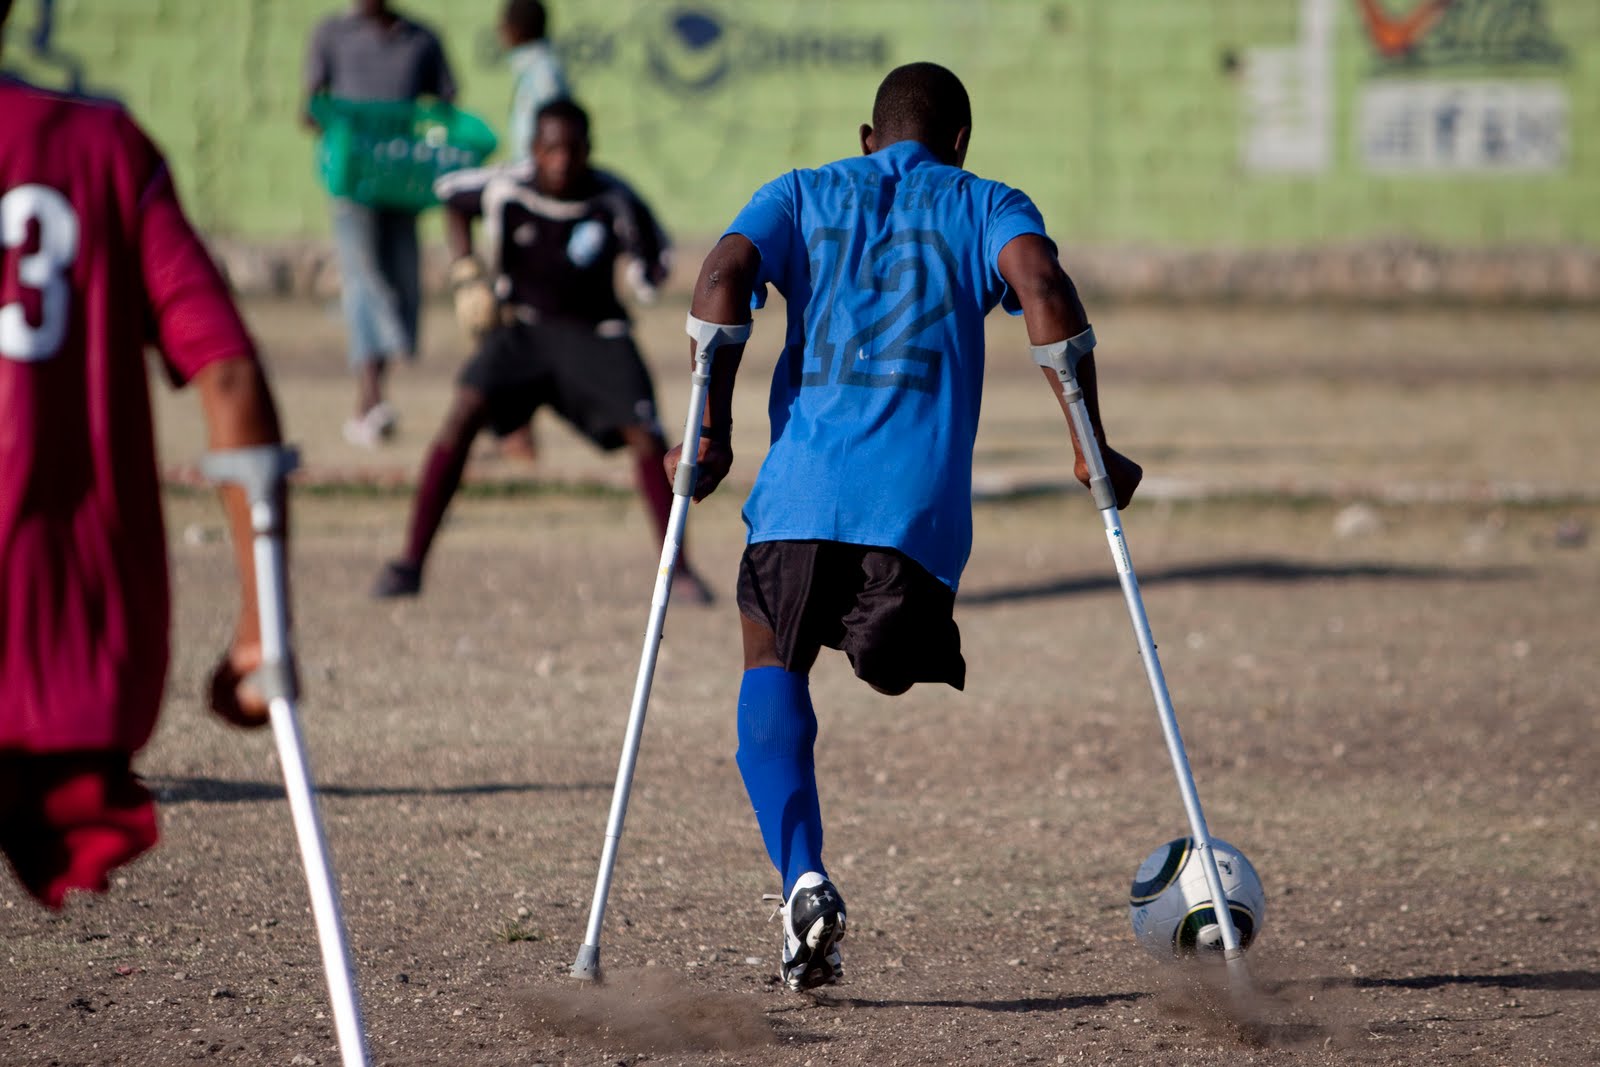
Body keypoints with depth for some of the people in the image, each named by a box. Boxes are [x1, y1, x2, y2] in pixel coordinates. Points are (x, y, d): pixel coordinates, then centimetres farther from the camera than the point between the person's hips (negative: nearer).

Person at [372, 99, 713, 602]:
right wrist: (466, 273, 1)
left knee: (647, 437, -13)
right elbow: (452, 193, 8)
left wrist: (648, 273, -21)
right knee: (464, 414, -20)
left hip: (595, 333, 0)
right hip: (521, 326, 0)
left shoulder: (615, 201, -15)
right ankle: (411, 563, -16)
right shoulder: (504, 189, -14)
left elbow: (653, 254, 1)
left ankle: (677, 566, 7)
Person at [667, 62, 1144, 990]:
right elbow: (1044, 289, -5)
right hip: (921, 497, -1)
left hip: (804, 486, 1)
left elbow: (724, 279, 0)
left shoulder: (804, 196, 20)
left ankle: (804, 878, -3)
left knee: (773, 664, 18)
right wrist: (1091, 449, -3)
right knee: (892, 670, 14)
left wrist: (712, 435, 2)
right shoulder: (986, 207, 16)